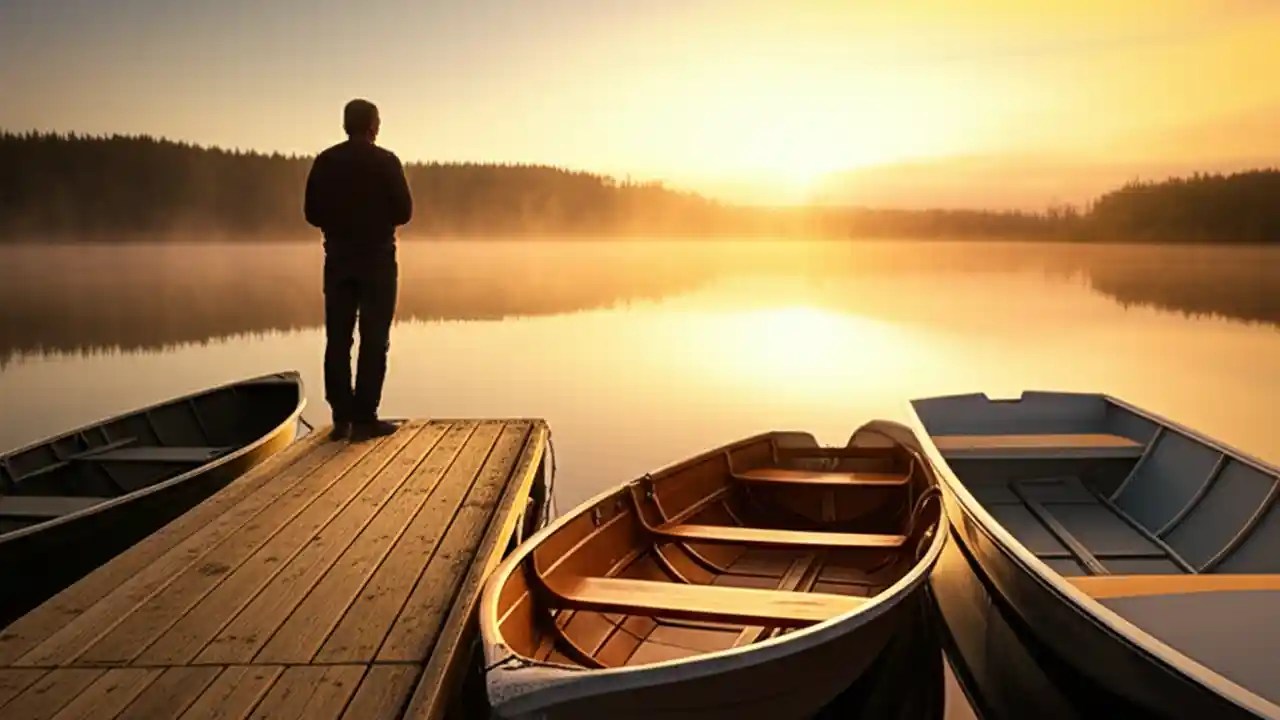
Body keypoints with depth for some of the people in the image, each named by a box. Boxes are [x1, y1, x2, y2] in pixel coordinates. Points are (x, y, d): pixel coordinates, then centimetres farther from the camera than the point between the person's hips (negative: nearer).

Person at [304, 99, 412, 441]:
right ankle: (364, 419, -3)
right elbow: (404, 211, -7)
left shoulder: (325, 162, 4)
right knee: (374, 339, 0)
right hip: (377, 259, -4)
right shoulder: (385, 161, -7)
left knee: (338, 339, 8)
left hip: (338, 259, 4)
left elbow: (312, 213, 4)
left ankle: (341, 418, 8)